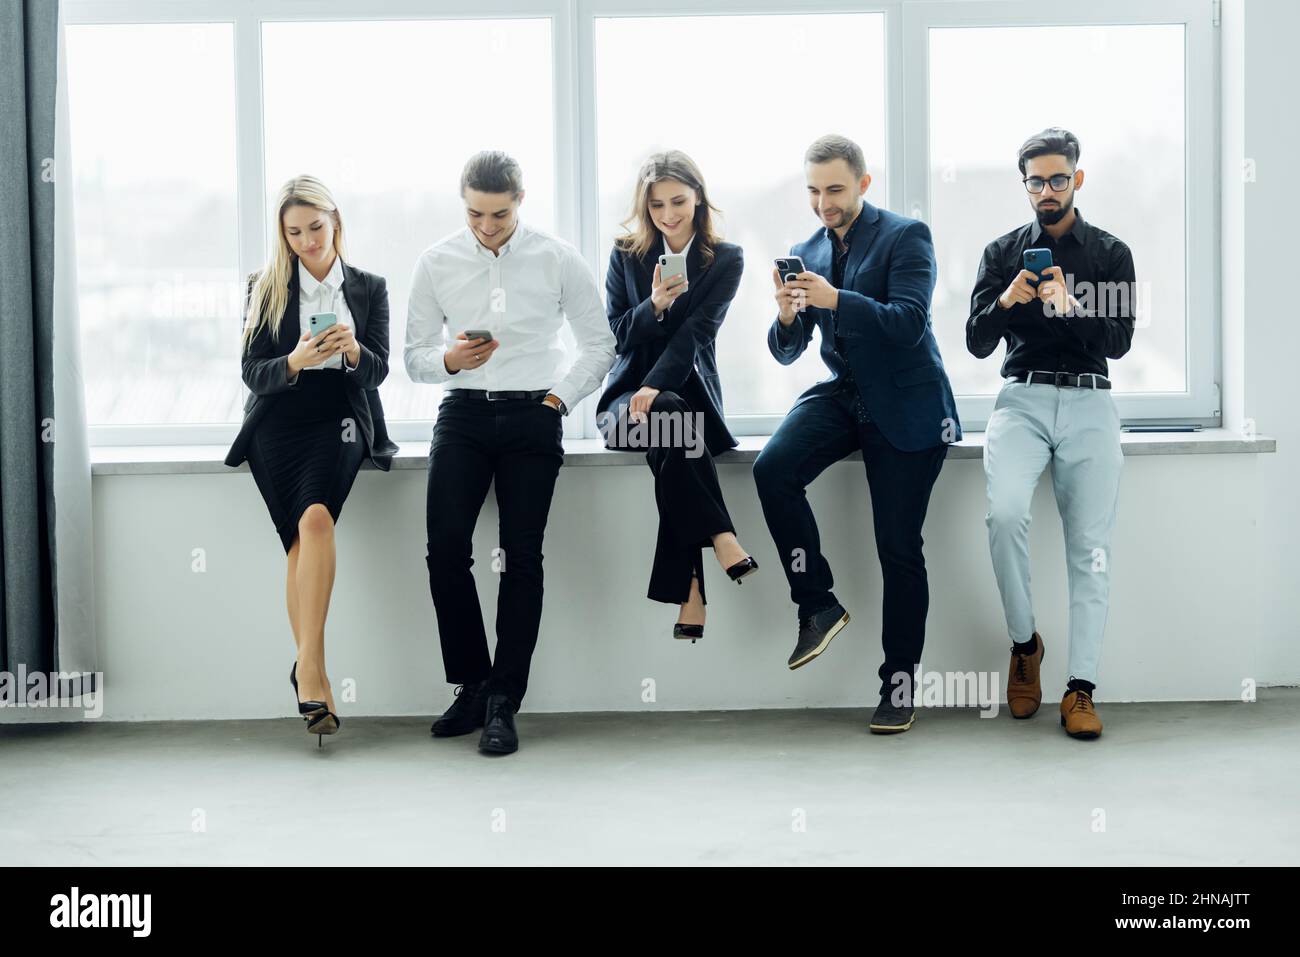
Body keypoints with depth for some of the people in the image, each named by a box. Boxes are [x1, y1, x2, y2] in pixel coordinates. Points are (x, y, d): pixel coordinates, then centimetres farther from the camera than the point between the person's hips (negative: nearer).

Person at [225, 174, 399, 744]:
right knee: (307, 533, -20)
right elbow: (252, 372, 3)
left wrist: (353, 351, -16)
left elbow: (378, 371, 6)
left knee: (316, 517, -29)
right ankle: (314, 675, -16)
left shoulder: (369, 288, 13)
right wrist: (295, 362, -18)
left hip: (338, 420, -1)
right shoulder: (266, 289, 11)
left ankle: (308, 667, -34)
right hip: (278, 422, 1)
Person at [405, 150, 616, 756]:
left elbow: (599, 343, 9)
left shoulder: (557, 260, 2)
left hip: (532, 416, -1)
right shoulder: (436, 263, 6)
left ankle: (502, 704, -2)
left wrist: (561, 396, -1)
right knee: (445, 549, -12)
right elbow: (415, 357, 9)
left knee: (521, 557, -7)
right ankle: (472, 686, 4)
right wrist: (451, 360, -12)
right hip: (464, 412, 2)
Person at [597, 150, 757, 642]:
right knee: (672, 417, -36)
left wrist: (656, 387, -24)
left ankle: (687, 596, -35)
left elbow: (697, 333, -8)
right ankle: (723, 543, -37)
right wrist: (655, 305, -16)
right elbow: (617, 337, 4)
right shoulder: (625, 256, 9)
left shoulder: (725, 259, 5)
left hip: (690, 392, 0)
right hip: (627, 394, 1)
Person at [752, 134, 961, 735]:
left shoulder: (906, 236, -5)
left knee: (898, 548, -4)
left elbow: (909, 323, -18)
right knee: (772, 468, -24)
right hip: (843, 393, 5)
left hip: (904, 403, -4)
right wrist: (787, 317, -16)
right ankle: (818, 606, -9)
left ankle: (899, 685, 9)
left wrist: (835, 300, -31)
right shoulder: (805, 255, 11)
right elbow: (786, 352, 7)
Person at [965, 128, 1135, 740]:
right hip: (1022, 397, 0)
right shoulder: (1002, 252, 14)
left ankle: (1081, 687, -11)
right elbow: (977, 343, 7)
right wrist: (1005, 301, -13)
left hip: (1088, 402, 0)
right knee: (1004, 512, -26)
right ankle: (1023, 642, -6)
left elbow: (1119, 341, 0)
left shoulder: (1110, 254, 12)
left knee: (1090, 544, -12)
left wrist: (1069, 306, -17)